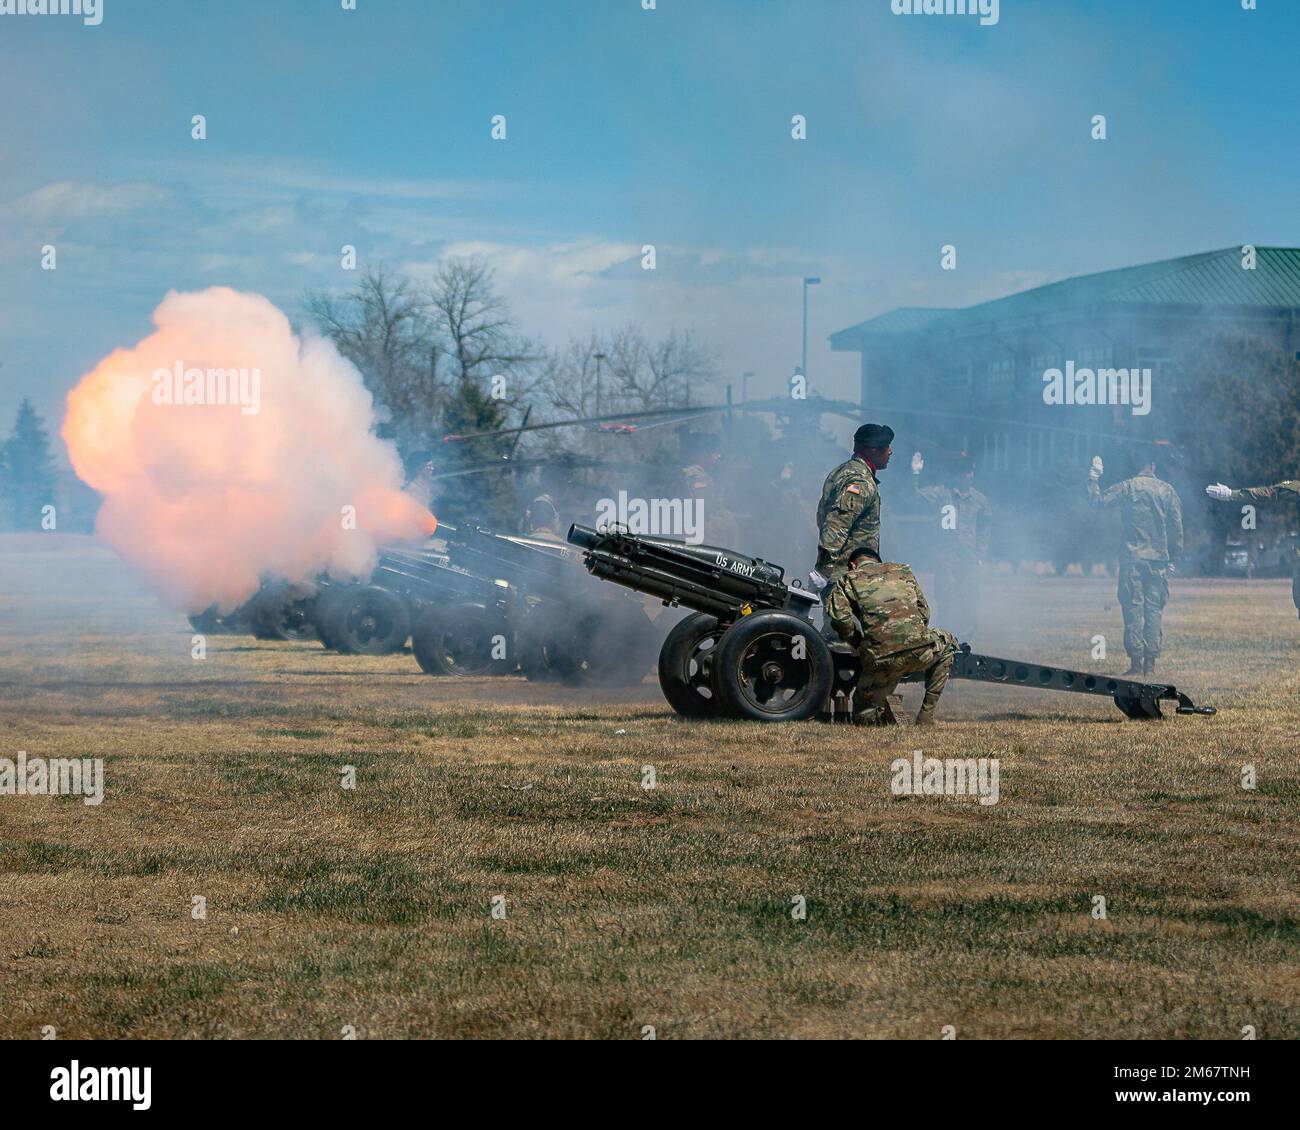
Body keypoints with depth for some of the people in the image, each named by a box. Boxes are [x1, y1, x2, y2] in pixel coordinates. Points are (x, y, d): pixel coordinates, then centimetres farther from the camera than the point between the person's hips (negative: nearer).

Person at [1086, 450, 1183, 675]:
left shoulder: (1127, 487, -4)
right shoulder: (1167, 491, 5)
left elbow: (1098, 501, -1)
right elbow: (1176, 527, 7)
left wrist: (1093, 479, 13)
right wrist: (1174, 559, 14)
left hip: (1132, 558, -2)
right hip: (1159, 559, 2)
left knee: (1133, 608, -1)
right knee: (1155, 609, 5)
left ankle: (1136, 662, -5)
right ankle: (1151, 663, 3)